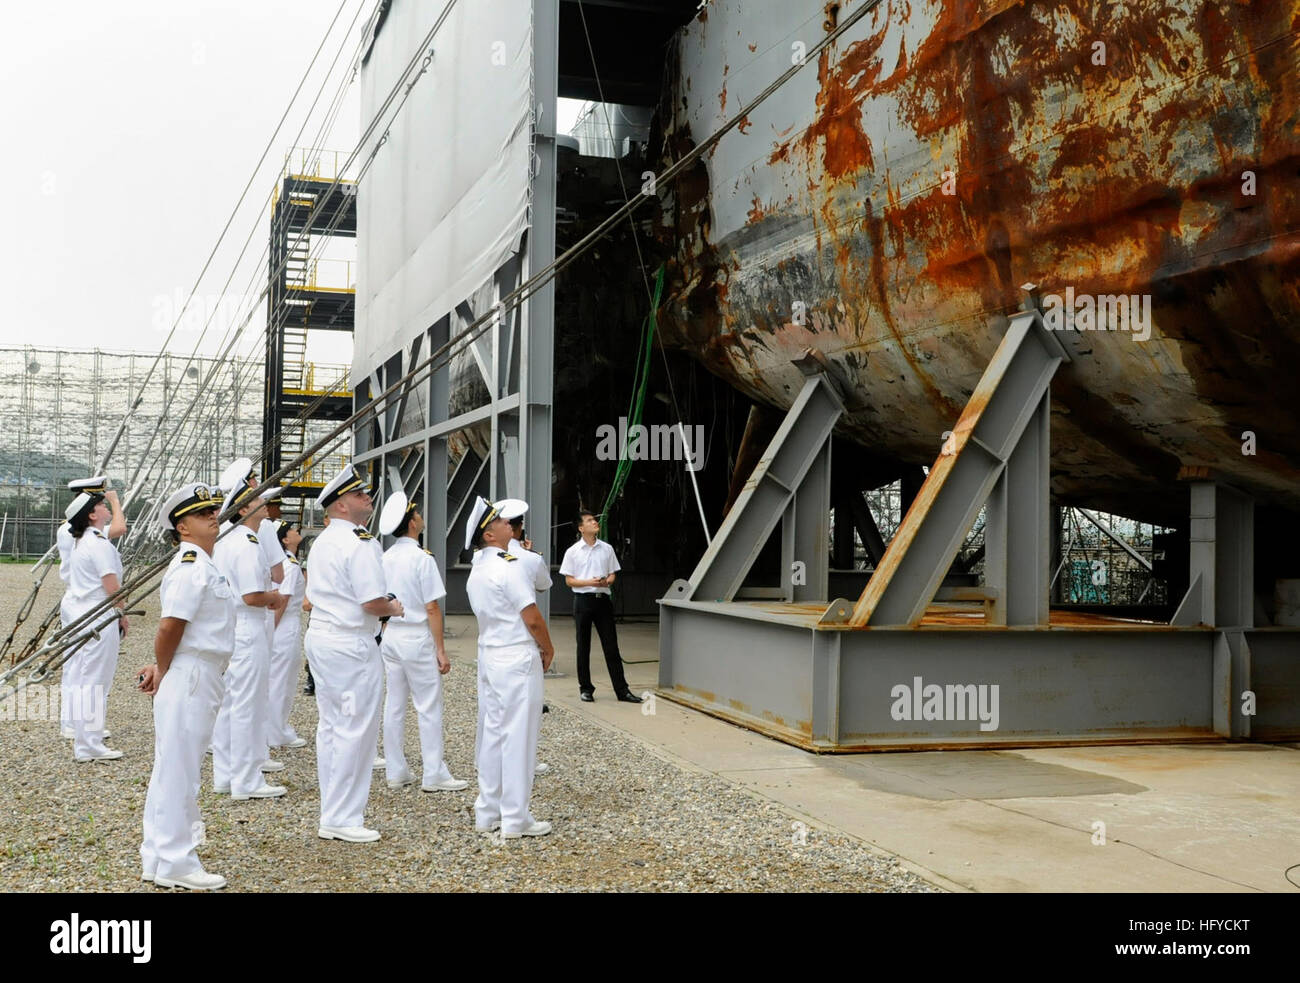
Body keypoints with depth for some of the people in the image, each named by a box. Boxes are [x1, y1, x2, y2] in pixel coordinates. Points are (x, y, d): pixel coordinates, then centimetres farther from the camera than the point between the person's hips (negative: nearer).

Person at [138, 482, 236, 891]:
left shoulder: (202, 565, 15)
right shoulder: (191, 567, -17)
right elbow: (169, 627, -21)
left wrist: (162, 669, 6)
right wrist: (163, 671, -7)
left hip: (203, 678, 10)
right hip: (189, 677, -10)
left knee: (176, 766, 19)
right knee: (177, 767, -2)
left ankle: (161, 856, 32)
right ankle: (173, 863, 6)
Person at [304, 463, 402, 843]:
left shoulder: (322, 541, 13)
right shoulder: (360, 543, -16)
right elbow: (373, 602, -22)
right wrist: (394, 608, 0)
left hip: (320, 637, 10)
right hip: (352, 644, -10)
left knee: (330, 727, 15)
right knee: (355, 731, -2)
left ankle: (331, 815, 22)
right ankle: (343, 818, 4)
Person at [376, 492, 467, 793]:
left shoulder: (385, 558, 5)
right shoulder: (422, 558, -15)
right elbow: (432, 609, -16)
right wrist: (441, 650, -12)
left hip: (389, 637, 7)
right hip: (417, 637, -7)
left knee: (394, 705, 11)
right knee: (429, 707, 0)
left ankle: (396, 772, 18)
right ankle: (434, 775, 4)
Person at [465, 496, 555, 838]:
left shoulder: (476, 572, 11)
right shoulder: (509, 566, -16)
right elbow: (532, 618, -18)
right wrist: (548, 649, 0)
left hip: (489, 655, 9)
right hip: (518, 657, -9)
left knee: (492, 732, 15)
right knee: (518, 736, -1)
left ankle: (486, 813, 22)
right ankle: (515, 819, 5)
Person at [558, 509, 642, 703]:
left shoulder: (607, 549, 9)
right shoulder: (572, 552, 2)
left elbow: (612, 576, 11)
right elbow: (569, 580, 0)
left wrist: (606, 582, -13)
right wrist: (589, 582, -15)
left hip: (603, 598, 2)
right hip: (583, 599, -2)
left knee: (611, 645, 1)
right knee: (583, 646, 5)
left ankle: (622, 689, 2)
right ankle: (585, 688, 14)